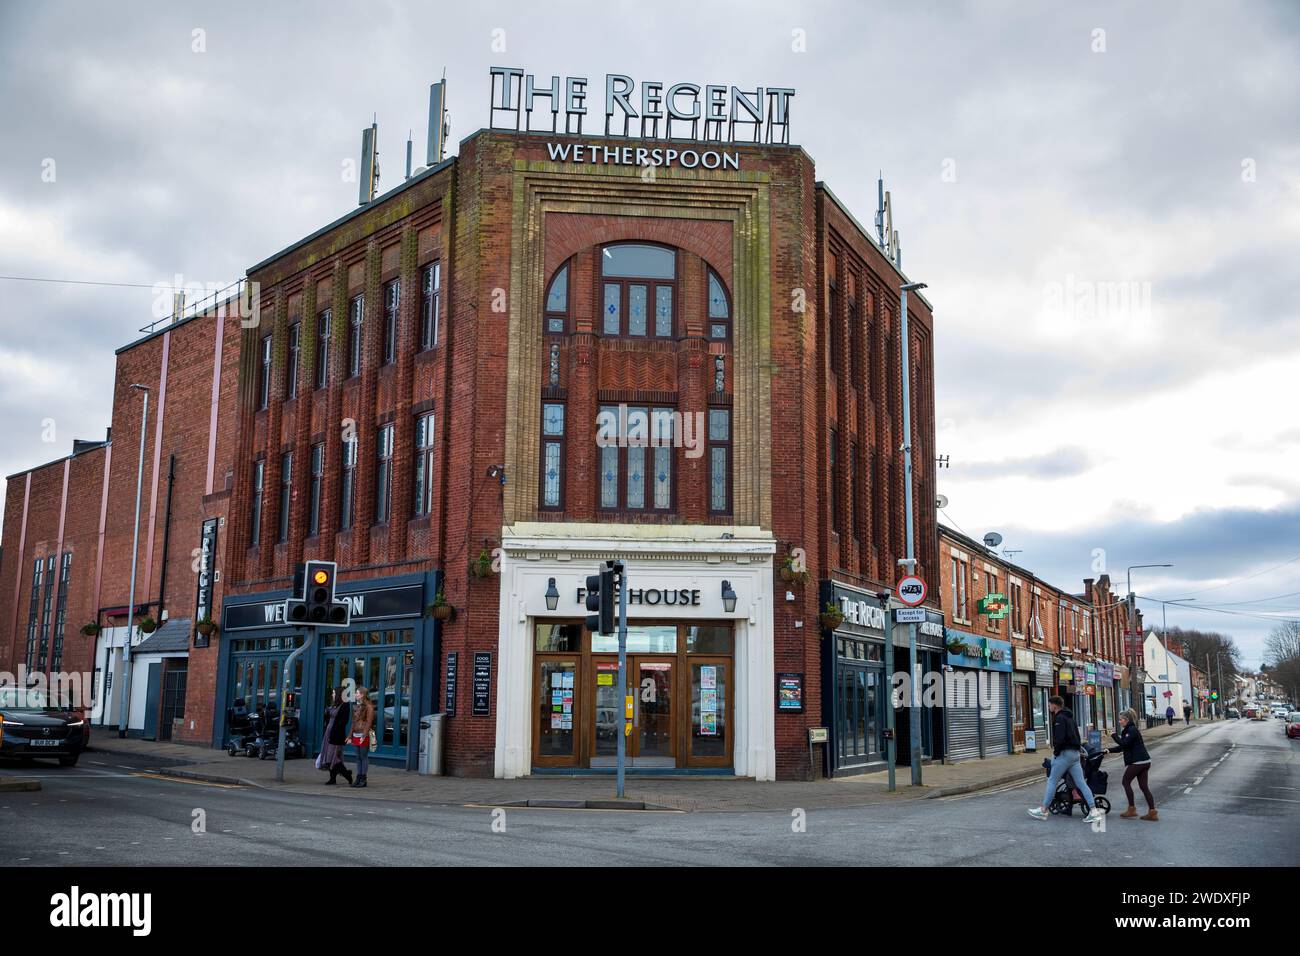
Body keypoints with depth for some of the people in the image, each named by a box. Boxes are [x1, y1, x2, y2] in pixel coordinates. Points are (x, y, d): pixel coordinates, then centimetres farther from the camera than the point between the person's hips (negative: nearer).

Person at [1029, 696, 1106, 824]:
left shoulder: (1059, 718, -11)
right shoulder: (1069, 717, 19)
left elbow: (1060, 738, -22)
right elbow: (1077, 737, 22)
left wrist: (1056, 751, -9)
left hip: (1064, 753, -9)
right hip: (1075, 753, 9)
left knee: (1052, 781, -1)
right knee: (1081, 783, 5)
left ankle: (1043, 811, 3)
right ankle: (1094, 810, -3)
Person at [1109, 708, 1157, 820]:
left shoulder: (1132, 730, -11)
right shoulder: (1128, 730, 20)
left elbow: (1125, 744, -21)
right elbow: (1122, 747, 23)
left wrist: (1114, 736, -8)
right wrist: (1109, 750, 14)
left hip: (1137, 762, -10)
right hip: (1144, 761, 10)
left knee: (1126, 782, 2)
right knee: (1144, 786, 7)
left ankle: (1132, 809, 2)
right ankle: (1152, 812, 4)